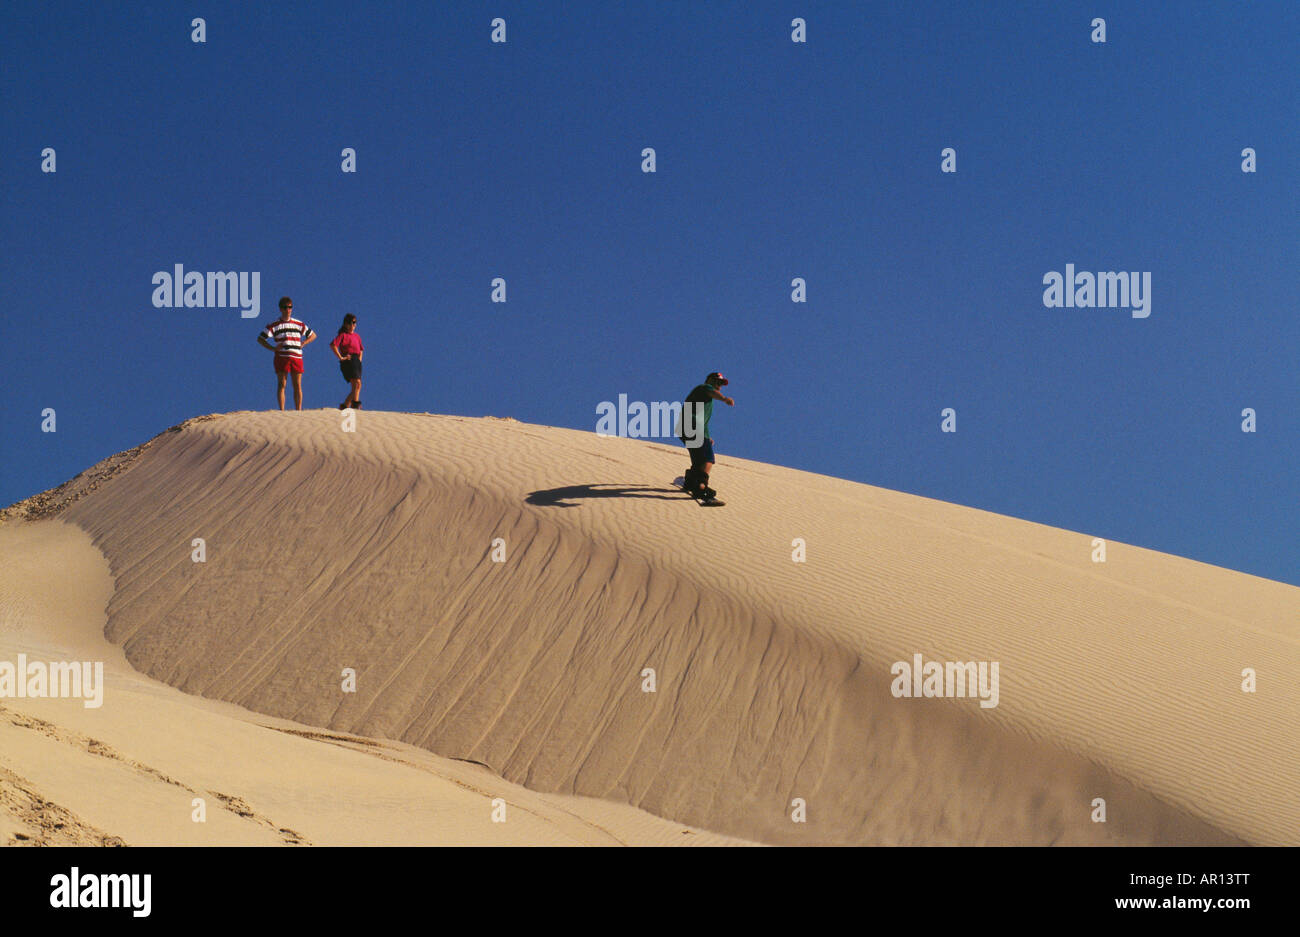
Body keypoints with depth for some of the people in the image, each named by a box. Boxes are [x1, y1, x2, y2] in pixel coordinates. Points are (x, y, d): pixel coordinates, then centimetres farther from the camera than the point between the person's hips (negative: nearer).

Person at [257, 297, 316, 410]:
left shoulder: (299, 324, 14)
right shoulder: (274, 325, 6)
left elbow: (313, 335, 23)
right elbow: (260, 339, 6)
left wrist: (303, 344, 6)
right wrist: (273, 348, -5)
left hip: (297, 357, 3)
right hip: (281, 357, -3)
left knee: (297, 385, 1)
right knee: (281, 385, -6)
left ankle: (298, 411, 5)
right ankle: (282, 412, -7)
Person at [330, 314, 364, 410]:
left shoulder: (357, 336, 20)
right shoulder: (343, 335, -1)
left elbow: (361, 349, 34)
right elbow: (333, 345, -16)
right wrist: (340, 357, -17)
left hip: (356, 361, 8)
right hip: (348, 361, -8)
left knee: (355, 387, 6)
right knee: (357, 383, -22)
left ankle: (344, 406, 14)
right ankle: (356, 405, -28)